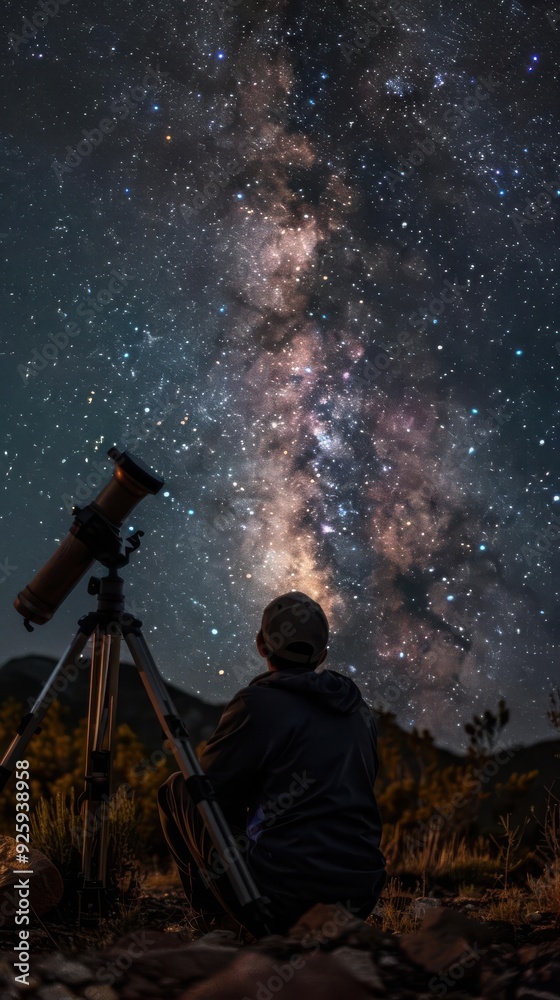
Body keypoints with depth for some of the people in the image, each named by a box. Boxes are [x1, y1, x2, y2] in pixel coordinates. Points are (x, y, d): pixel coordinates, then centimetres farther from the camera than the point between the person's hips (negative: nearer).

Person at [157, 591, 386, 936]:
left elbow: (209, 789, -2)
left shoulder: (257, 704, -10)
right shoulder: (361, 711, 10)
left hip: (283, 893, -6)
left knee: (177, 788, 11)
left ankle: (213, 911, 13)